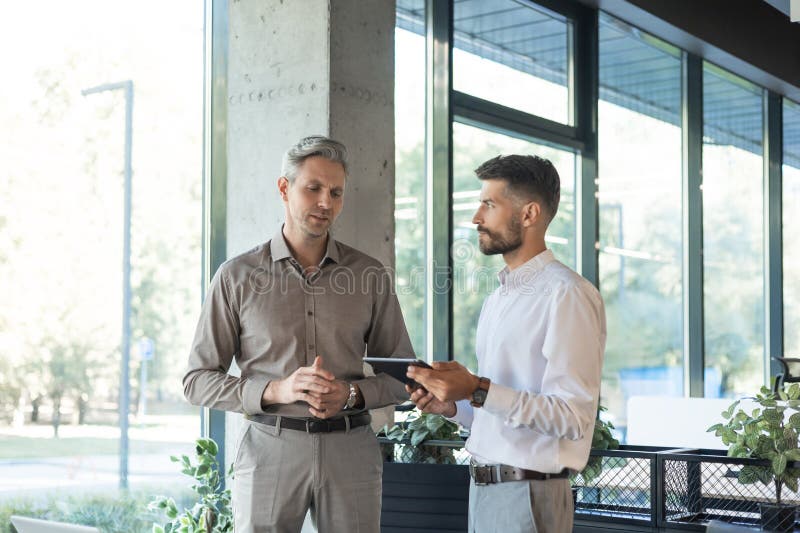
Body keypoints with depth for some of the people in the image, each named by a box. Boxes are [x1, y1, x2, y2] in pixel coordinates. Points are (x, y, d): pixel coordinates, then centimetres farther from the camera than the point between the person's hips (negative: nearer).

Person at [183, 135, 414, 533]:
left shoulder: (370, 275, 6)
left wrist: (352, 394, -10)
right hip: (269, 449, -1)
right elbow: (198, 380, 1)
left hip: (351, 452, 2)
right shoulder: (237, 277, 2)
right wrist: (274, 391, -14)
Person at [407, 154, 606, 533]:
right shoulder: (496, 299, 15)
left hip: (528, 493, -8)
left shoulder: (566, 295, -14)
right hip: (484, 487, 8)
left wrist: (477, 390, -24)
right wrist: (452, 406, 2)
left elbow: (573, 417, -20)